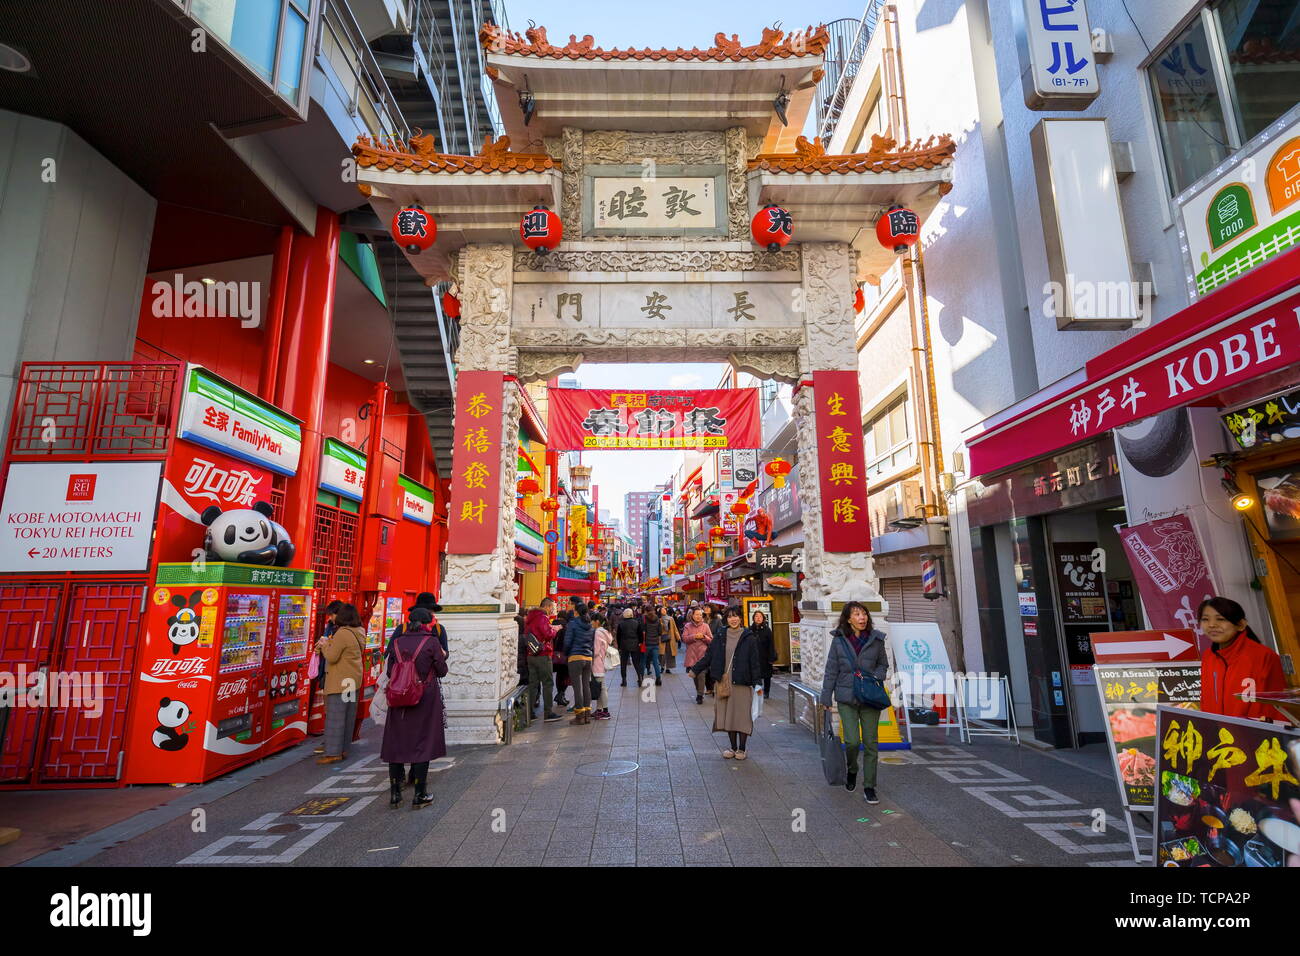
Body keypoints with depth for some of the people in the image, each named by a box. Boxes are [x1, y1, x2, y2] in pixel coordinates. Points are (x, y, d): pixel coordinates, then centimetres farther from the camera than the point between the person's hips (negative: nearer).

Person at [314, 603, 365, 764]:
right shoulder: (359, 633, 9)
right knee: (348, 716, 13)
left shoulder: (342, 633, -18)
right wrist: (330, 644, 10)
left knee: (335, 716, -3)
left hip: (341, 681, -9)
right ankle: (343, 749, 20)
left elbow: (331, 657, -17)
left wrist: (324, 644, -1)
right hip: (354, 679, 9)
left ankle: (333, 752, 0)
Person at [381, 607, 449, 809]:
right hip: (425, 698, -3)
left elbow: (389, 673, 5)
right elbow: (442, 671, -4)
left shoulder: (396, 643, 1)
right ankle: (419, 795, 9)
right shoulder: (432, 642, -9)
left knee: (396, 743, 14)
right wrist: (442, 657, 14)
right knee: (422, 743, 5)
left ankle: (395, 794, 19)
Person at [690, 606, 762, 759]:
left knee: (741, 715, 1)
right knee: (727, 715, 7)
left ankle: (741, 749, 16)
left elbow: (754, 662, -3)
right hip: (723, 682, 3)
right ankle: (733, 747, 22)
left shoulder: (748, 638, -2)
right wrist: (694, 670, 10)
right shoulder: (720, 637, 6)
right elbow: (708, 656, 11)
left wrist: (757, 683, -7)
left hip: (742, 683, -3)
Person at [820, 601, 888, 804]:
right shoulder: (839, 639, -3)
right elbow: (831, 670, 1)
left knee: (870, 743, 4)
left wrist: (875, 677, -8)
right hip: (847, 698, -1)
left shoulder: (876, 639, 0)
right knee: (852, 741, -9)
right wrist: (826, 698, 1)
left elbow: (883, 664, 14)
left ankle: (869, 787, 19)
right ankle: (852, 771, 23)